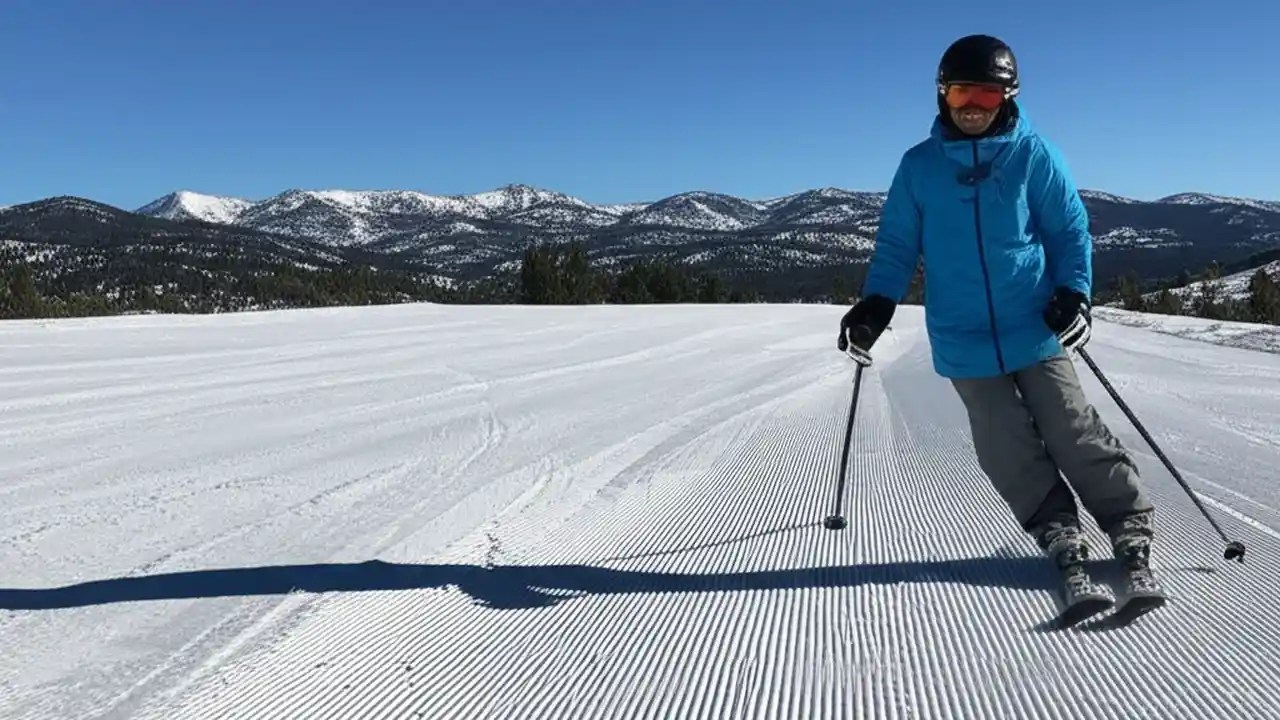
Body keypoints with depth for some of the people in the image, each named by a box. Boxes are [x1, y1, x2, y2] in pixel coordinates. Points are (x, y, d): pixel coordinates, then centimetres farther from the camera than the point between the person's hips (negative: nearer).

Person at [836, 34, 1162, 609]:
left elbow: (1070, 229, 4)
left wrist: (1074, 291, -11)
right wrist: (877, 302, -6)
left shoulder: (1033, 154, -1)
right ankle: (1061, 539, 16)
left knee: (1076, 438, 2)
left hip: (1035, 331, -1)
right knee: (1009, 455, 3)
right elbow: (897, 245, 8)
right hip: (965, 344, 2)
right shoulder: (919, 166, 3)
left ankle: (1131, 533, 16)